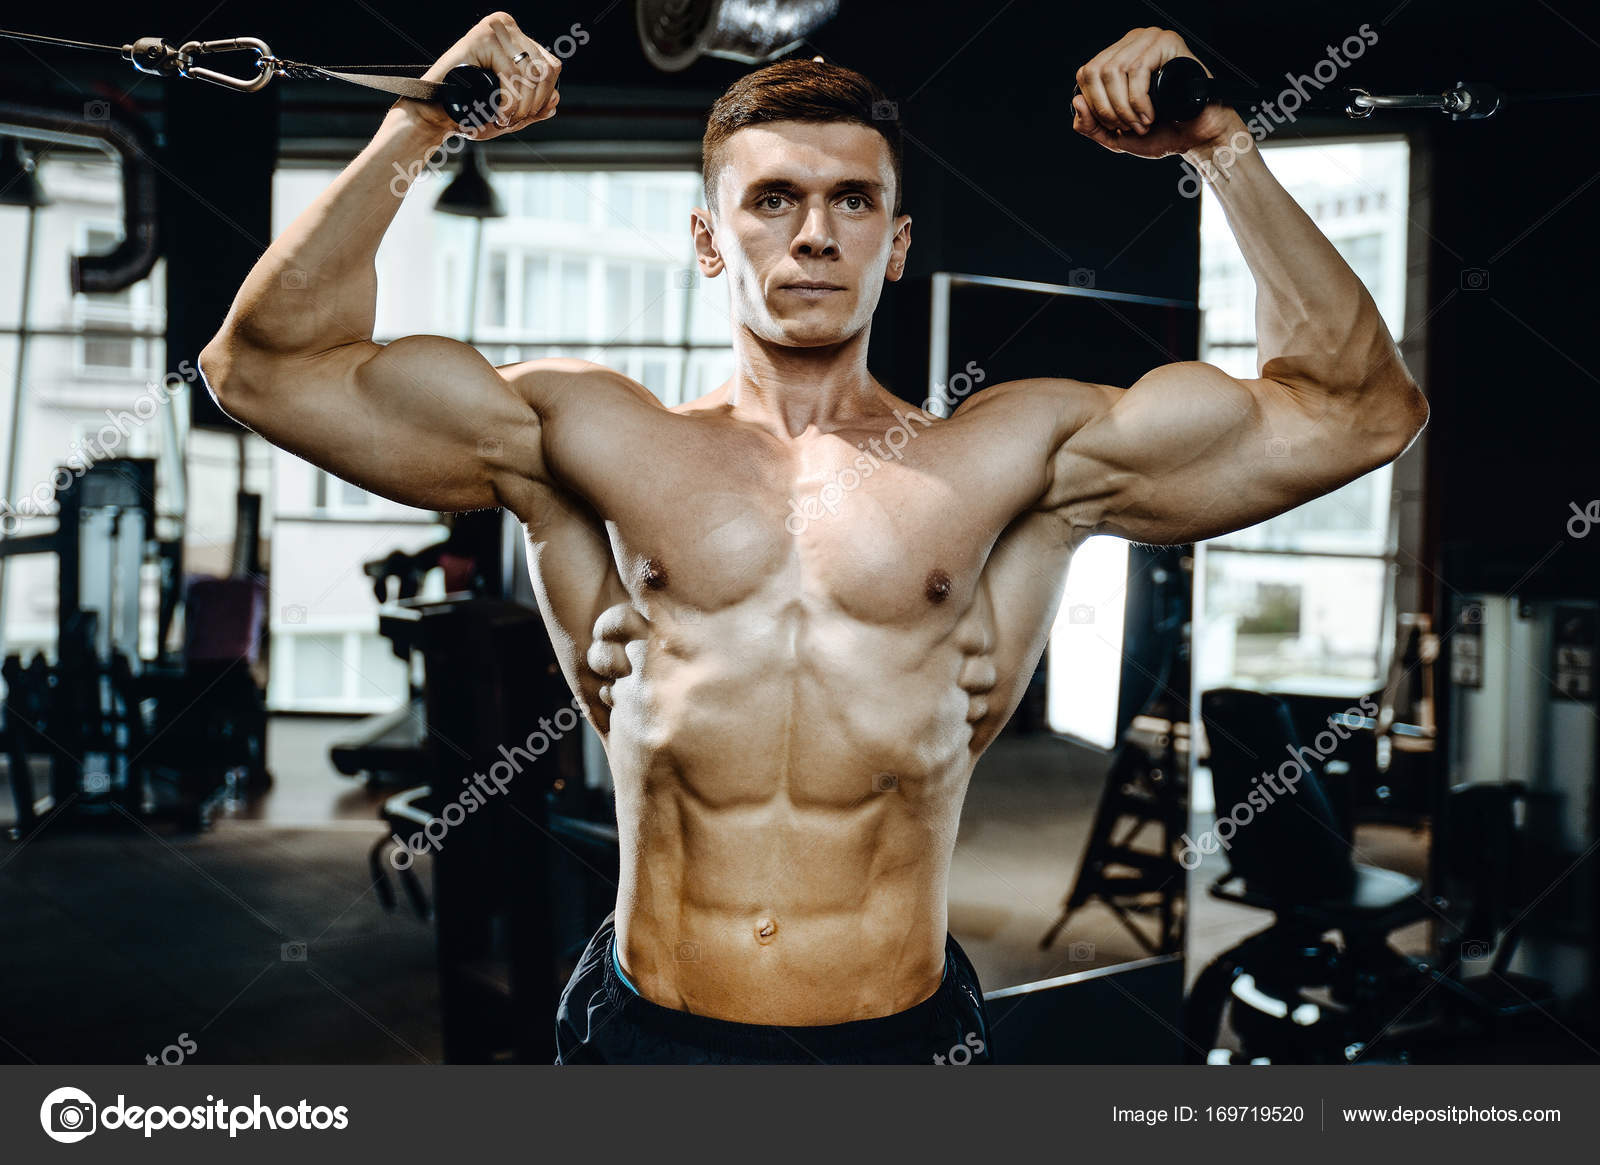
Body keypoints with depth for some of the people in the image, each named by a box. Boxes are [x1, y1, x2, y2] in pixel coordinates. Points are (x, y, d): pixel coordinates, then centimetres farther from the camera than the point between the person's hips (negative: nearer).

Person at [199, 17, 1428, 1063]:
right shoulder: (594, 442, 3)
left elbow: (1360, 408, 3)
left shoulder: (1018, 456, 3)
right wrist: (414, 133, -3)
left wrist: (1224, 149, 0)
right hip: (647, 1032, 1)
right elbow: (264, 365, 3)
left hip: (906, 1038, 0)